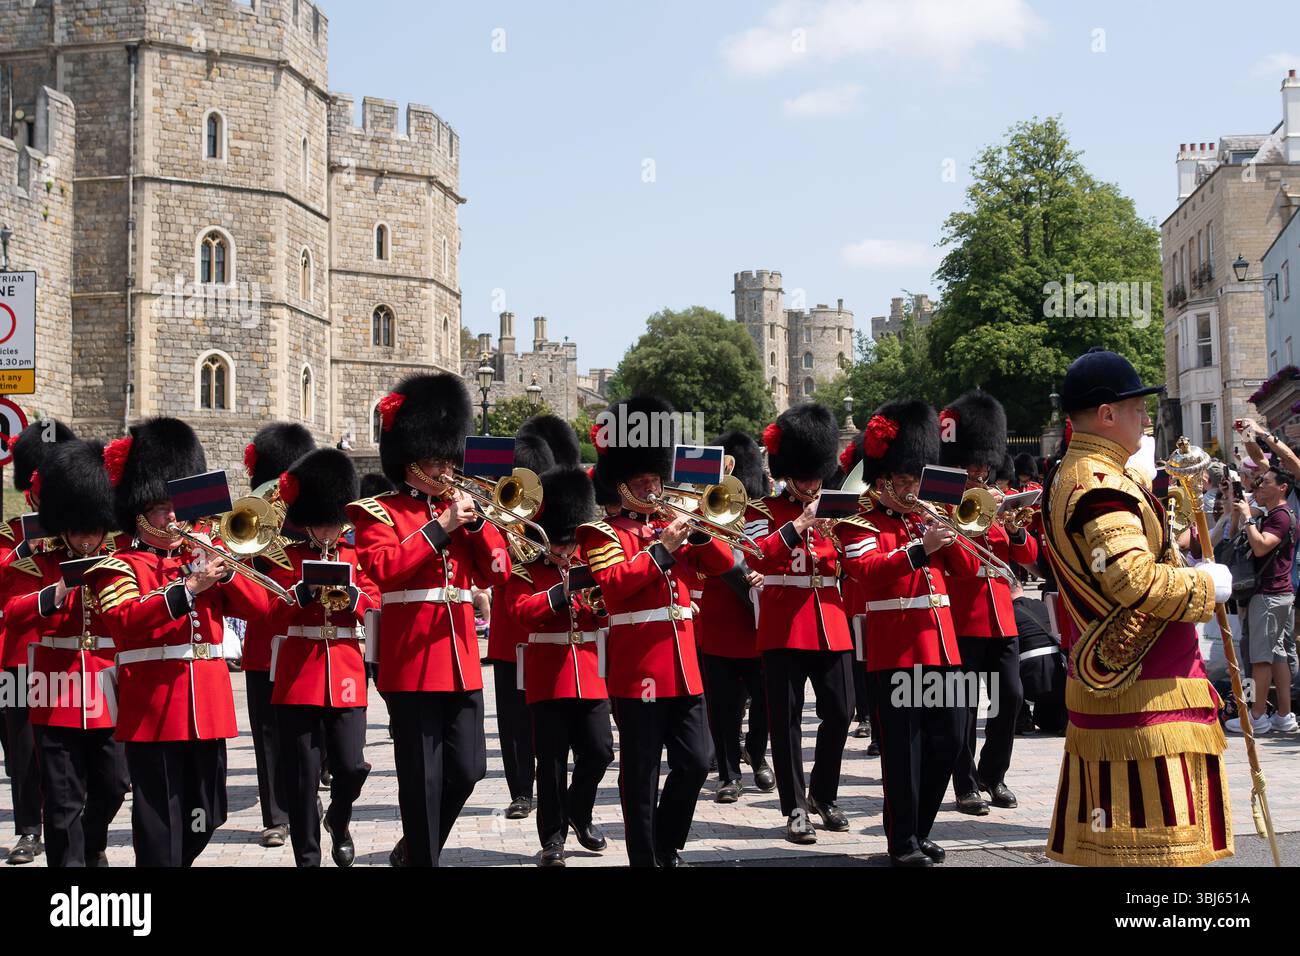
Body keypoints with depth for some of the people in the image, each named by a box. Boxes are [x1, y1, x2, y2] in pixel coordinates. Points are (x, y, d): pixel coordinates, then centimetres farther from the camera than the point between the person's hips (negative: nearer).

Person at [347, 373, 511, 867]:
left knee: (467, 769, 7)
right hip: (412, 661, -6)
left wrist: (476, 520, -6)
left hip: (460, 659, 6)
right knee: (423, 778, -3)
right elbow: (382, 568, -19)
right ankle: (421, 857, 8)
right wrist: (441, 528, -17)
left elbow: (497, 572, 9)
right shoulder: (380, 512, 0)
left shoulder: (457, 508, 16)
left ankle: (416, 846, 27)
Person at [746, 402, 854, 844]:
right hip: (784, 629, -4)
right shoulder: (763, 510, -1)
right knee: (786, 719, -1)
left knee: (839, 713, 6)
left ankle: (824, 795, 25)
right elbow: (758, 558, -18)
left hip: (830, 627, 4)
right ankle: (795, 808, 7)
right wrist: (797, 526, -26)